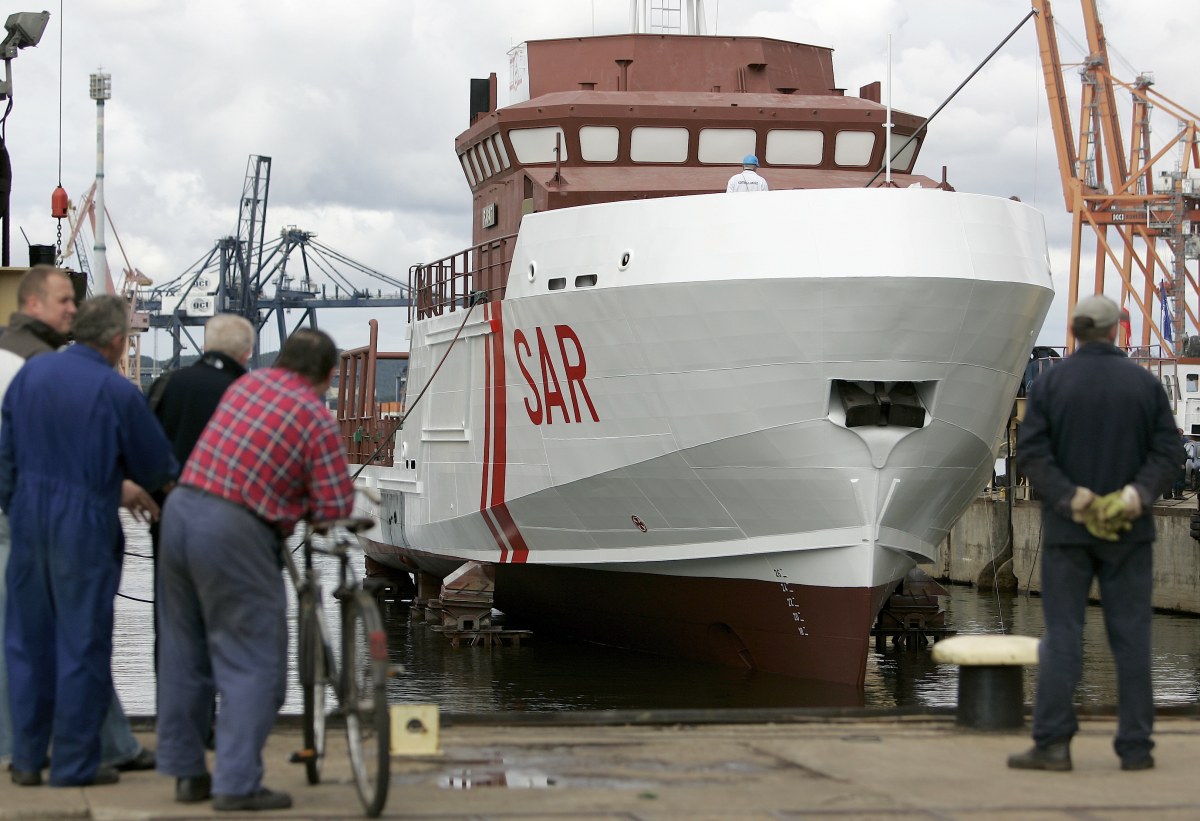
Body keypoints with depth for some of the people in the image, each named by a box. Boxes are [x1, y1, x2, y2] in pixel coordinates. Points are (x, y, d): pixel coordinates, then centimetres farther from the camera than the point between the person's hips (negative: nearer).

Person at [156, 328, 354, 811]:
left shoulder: (248, 383, 11)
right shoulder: (317, 419, -7)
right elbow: (336, 508, -7)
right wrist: (302, 504, 13)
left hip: (180, 509, 7)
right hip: (234, 532, -7)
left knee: (184, 655, 17)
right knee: (252, 663, 1)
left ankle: (186, 771, 25)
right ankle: (238, 784, -3)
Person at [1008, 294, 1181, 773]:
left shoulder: (1050, 383, -2)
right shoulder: (1145, 383, 2)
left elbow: (1032, 450, -11)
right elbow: (1168, 450, -4)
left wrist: (1068, 496, -14)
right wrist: (1141, 492, -14)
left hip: (1066, 530, -1)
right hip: (1129, 531, 1)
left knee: (1062, 635, 1)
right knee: (1130, 635, 5)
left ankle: (1052, 742, -5)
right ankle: (1135, 747, 6)